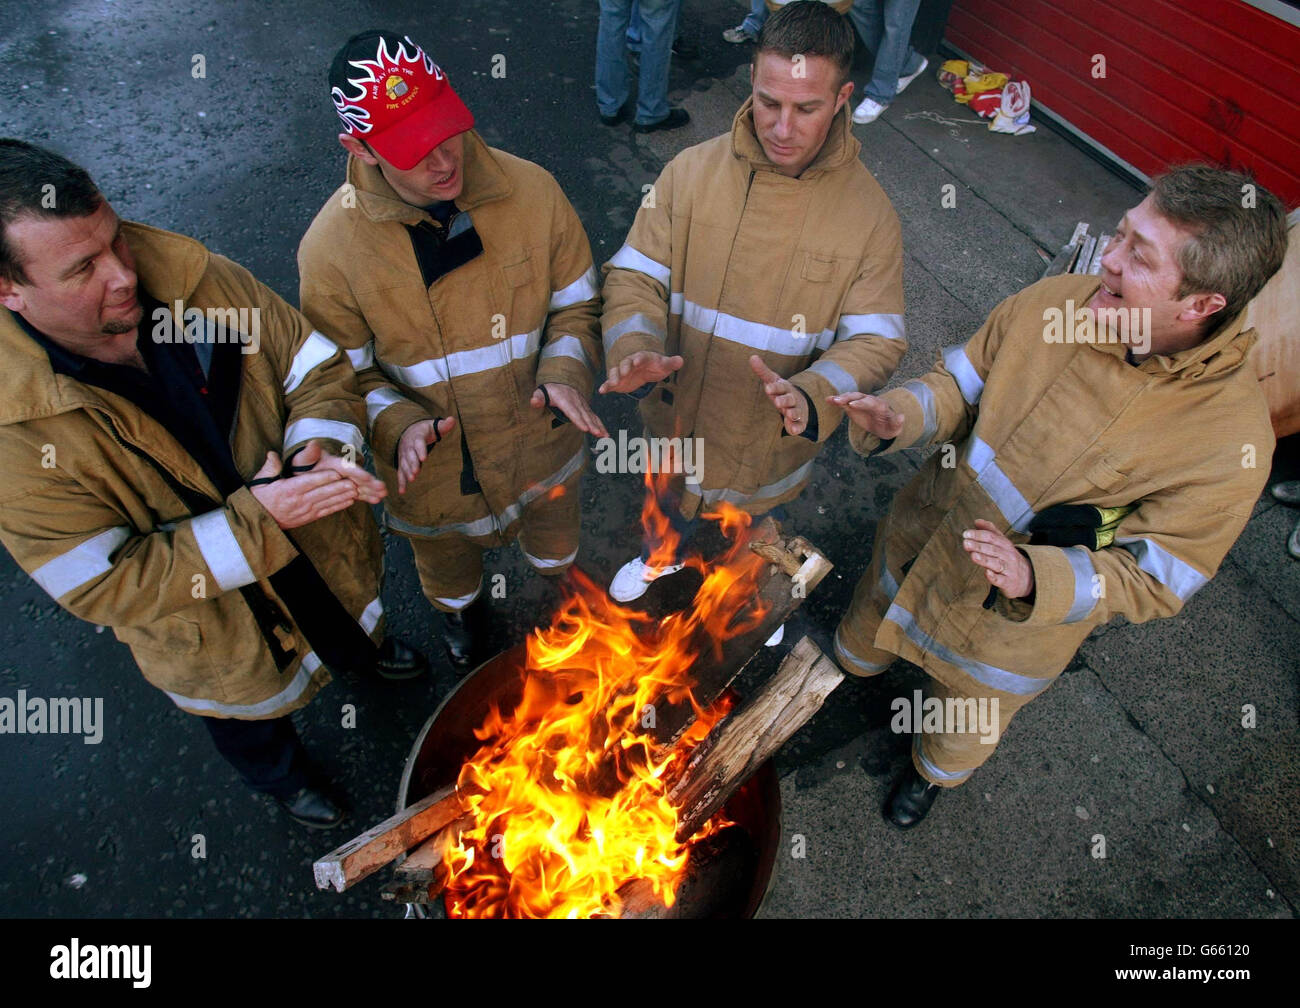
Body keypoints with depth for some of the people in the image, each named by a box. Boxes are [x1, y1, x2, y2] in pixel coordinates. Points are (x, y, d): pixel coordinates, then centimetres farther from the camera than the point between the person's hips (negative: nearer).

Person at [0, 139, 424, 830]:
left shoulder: (199, 281, -21)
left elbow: (318, 367, -12)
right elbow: (103, 585, -27)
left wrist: (325, 449, -33)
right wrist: (254, 520, -36)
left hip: (328, 548, 4)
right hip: (218, 636, -3)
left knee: (355, 619, 38)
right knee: (250, 721, 30)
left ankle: (362, 652, 76)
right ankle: (281, 774, 67)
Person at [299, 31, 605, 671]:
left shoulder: (531, 191, -19)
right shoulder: (330, 247, -22)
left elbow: (576, 305, -6)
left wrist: (566, 372, -26)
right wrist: (398, 426, -29)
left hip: (541, 448, 1)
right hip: (431, 470, -1)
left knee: (556, 553, 33)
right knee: (448, 572, 32)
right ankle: (461, 612, 71)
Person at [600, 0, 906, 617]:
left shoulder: (869, 213, -17)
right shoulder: (691, 172, -15)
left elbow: (876, 340, -16)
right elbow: (635, 276, -12)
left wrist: (810, 395, -37)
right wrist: (634, 351, -34)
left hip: (773, 440, -1)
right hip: (679, 415, 2)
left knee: (752, 520, 29)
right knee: (671, 503, 31)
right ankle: (661, 555, 68)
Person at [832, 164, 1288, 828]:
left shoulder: (1233, 443, -27)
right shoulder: (1054, 302, -18)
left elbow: (1151, 580, -21)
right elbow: (957, 385, -6)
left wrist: (1034, 577, -38)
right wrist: (899, 417, -27)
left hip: (1009, 626, -2)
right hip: (916, 543, 3)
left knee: (962, 733, 29)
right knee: (855, 651, 31)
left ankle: (931, 774, 66)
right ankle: (856, 673, 70)